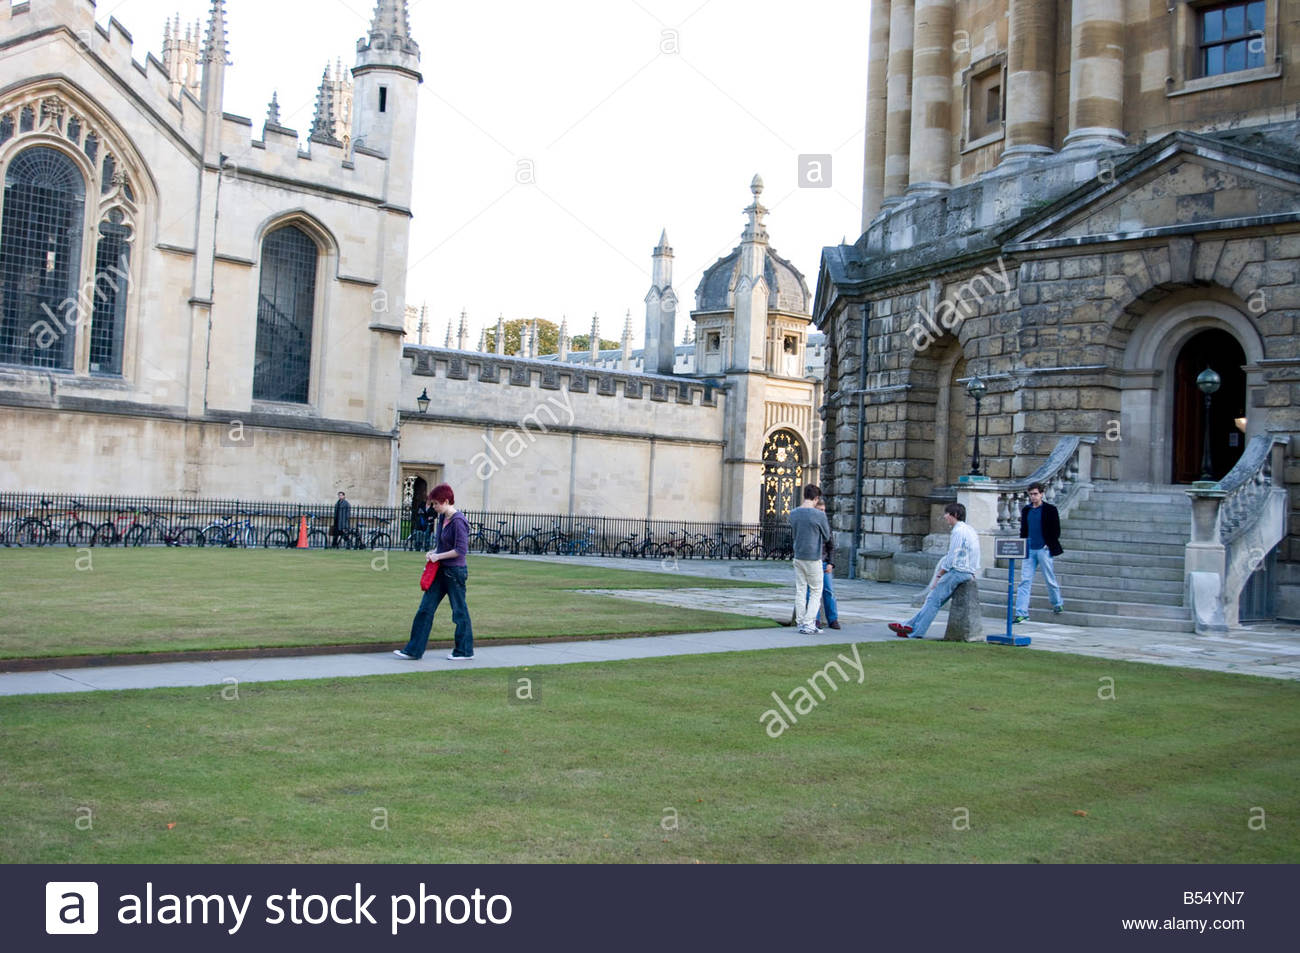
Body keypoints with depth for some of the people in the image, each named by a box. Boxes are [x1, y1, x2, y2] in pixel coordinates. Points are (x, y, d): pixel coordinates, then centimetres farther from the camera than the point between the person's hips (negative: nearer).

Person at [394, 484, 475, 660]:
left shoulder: (458, 521, -17)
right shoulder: (442, 518, 10)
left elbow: (461, 550, -21)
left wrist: (438, 556, -15)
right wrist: (433, 553, 4)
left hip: (455, 572, -9)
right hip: (440, 571, 9)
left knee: (459, 611, 4)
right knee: (425, 609, 6)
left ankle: (465, 651, 17)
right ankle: (414, 650, 10)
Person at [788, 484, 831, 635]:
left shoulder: (793, 513, 3)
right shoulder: (819, 515, -14)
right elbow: (827, 536, -1)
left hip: (798, 557, 5)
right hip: (813, 558, -5)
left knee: (800, 591, 11)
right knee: (816, 592, 5)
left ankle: (802, 623, 13)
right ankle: (808, 623, -2)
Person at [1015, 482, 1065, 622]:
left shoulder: (1050, 510, -1)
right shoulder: (1026, 510, 12)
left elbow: (1056, 530, 0)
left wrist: (1049, 545, -7)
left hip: (1044, 550, -4)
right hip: (1029, 550, 4)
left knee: (1050, 579, 7)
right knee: (1025, 581, -3)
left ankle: (1058, 603, 31)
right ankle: (1021, 613, -5)